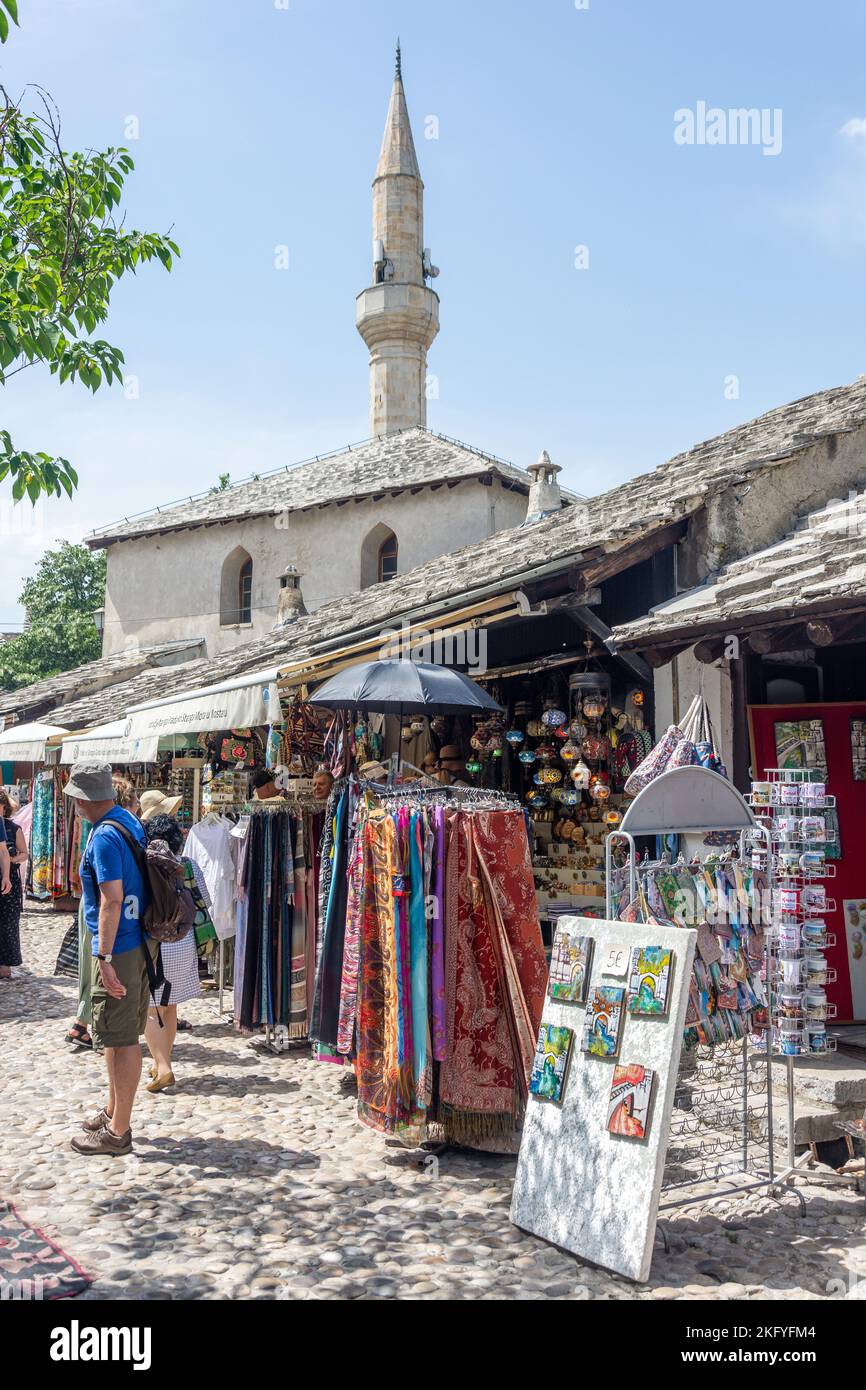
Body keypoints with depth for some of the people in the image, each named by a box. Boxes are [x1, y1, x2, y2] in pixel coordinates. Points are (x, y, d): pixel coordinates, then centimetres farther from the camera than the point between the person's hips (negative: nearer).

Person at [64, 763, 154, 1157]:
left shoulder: (104, 836, -19)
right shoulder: (130, 821, 9)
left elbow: (112, 899, -24)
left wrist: (104, 957, -23)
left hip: (119, 947, -9)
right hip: (140, 942, 9)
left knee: (121, 1038, -1)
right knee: (119, 1034, 20)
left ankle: (117, 1132, 9)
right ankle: (113, 1111, 33)